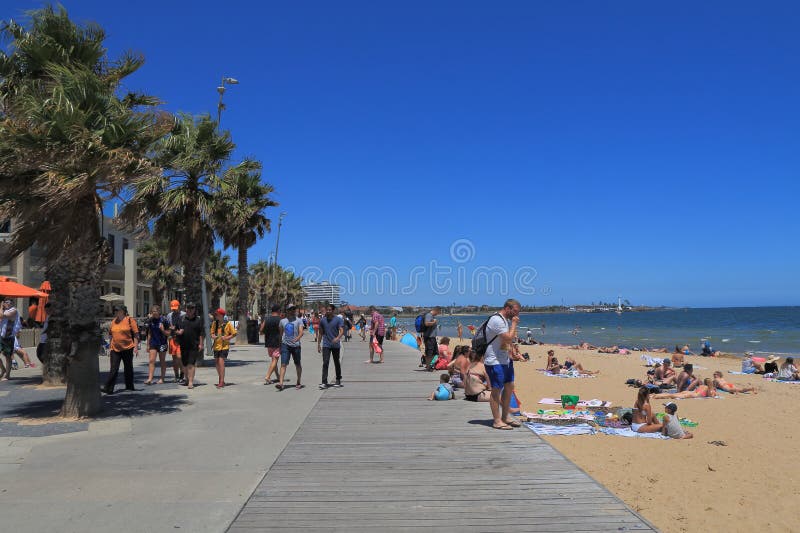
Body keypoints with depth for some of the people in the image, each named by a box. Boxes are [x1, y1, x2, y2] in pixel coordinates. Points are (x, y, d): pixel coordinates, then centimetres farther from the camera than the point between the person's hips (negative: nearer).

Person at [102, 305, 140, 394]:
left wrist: (136, 347, -11)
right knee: (114, 369, -5)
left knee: (128, 368, 10)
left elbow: (136, 334, -6)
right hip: (115, 349, 3)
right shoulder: (113, 321, 9)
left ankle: (129, 386, 23)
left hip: (127, 348, -3)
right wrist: (111, 347, 16)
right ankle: (108, 388, -6)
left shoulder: (130, 320, -5)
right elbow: (111, 335, 18)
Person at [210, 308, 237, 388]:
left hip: (224, 346, -6)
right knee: (216, 363, 11)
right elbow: (211, 332, 17)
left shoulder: (228, 323, -8)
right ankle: (221, 381, 25)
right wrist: (212, 336, -5)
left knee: (221, 361, -14)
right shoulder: (214, 323, 6)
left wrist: (227, 338, -17)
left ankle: (222, 382, -10)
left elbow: (234, 333, -3)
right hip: (216, 345, 6)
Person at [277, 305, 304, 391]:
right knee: (283, 364, -10)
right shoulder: (283, 321, 10)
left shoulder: (299, 321, 1)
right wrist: (280, 345, 19)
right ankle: (280, 383, -16)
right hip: (285, 345, 1)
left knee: (297, 365, 10)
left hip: (295, 345, -1)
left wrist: (297, 338, -32)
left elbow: (301, 332, -11)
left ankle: (298, 383, 25)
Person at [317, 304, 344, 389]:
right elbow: (321, 333, 11)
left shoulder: (338, 320, -4)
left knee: (337, 363, 12)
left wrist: (338, 338, -33)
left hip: (336, 345, -1)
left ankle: (338, 380, 27)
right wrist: (318, 344, 10)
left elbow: (342, 331, -13)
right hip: (326, 345, 1)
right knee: (325, 363, -10)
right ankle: (324, 382, -13)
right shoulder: (322, 320, 3)